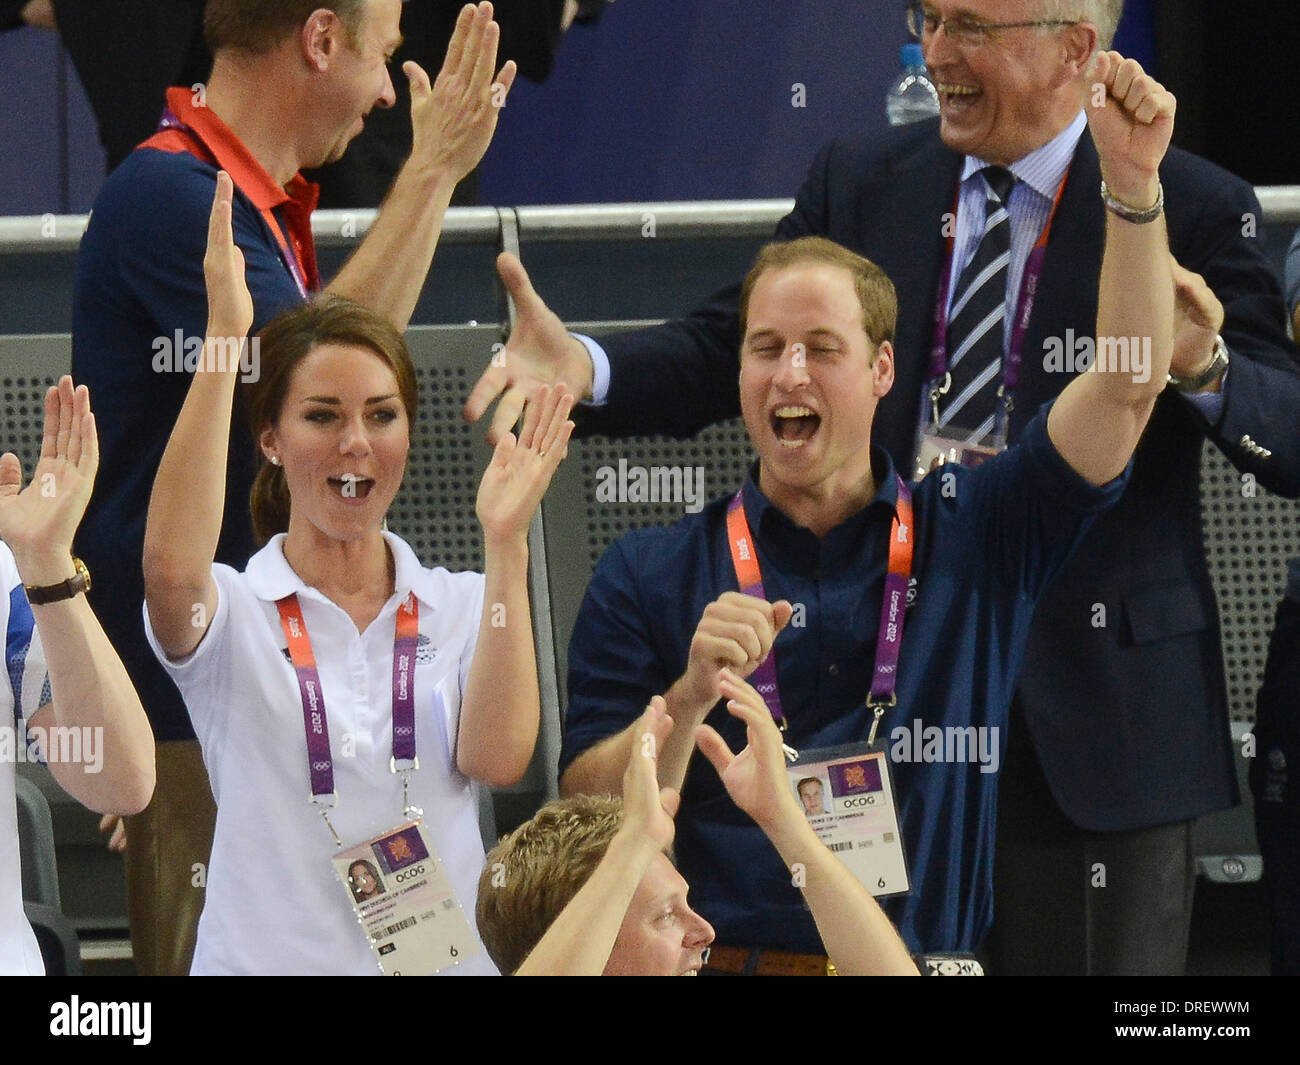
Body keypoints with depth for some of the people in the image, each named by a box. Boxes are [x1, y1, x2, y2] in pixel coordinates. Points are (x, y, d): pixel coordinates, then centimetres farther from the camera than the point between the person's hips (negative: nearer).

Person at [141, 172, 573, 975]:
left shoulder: (466, 607, 11)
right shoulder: (233, 612, 4)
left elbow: (498, 757, -6)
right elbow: (172, 564, -19)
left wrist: (506, 544, -8)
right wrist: (224, 334, -22)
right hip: (266, 956, -2)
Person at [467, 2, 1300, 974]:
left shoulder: (1191, 210, -6)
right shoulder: (862, 184, 7)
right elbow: (726, 350, 4)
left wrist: (1208, 370, -33)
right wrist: (584, 369, -15)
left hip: (1089, 708, -4)